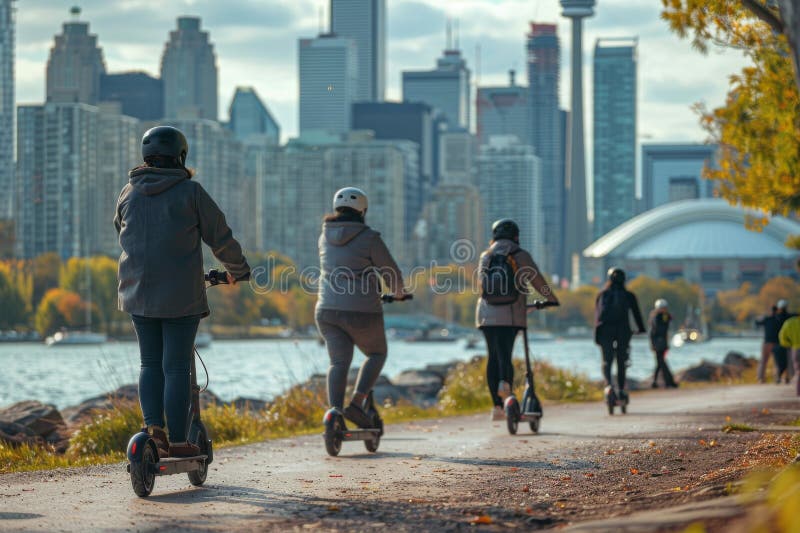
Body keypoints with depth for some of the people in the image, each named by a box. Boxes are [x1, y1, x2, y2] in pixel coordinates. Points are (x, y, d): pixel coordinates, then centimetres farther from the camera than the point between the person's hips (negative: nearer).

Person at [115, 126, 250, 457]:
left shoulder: (129, 193, 7)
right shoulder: (190, 192, -6)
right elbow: (220, 237, -1)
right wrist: (237, 269, 17)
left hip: (138, 293, 4)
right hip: (181, 296, -4)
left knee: (150, 364, 14)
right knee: (176, 368, 1)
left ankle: (153, 428, -2)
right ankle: (177, 441, 3)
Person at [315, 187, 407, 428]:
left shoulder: (326, 236, 9)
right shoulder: (369, 238, -8)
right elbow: (392, 274, -1)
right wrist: (398, 292, 20)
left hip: (328, 309, 4)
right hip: (361, 311, -4)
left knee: (339, 362, 7)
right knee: (377, 354, 15)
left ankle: (335, 410, -12)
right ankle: (357, 403, -1)